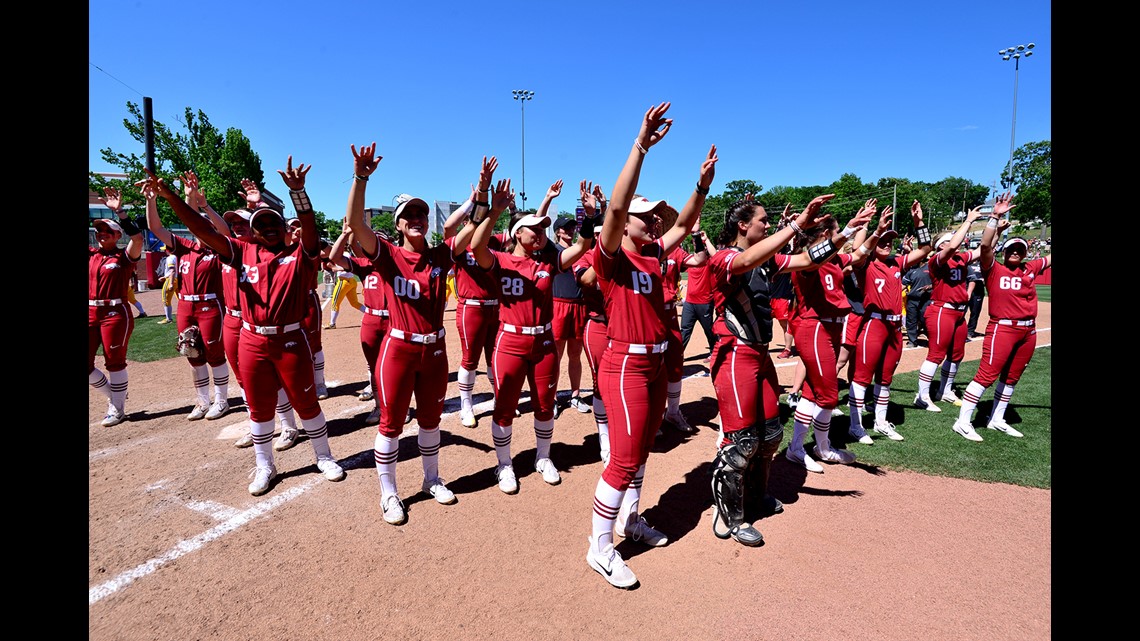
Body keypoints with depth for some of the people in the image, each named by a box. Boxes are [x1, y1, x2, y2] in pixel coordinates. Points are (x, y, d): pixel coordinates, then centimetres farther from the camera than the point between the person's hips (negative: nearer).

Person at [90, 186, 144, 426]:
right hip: (90, 313, 6)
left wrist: (119, 211, -24)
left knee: (114, 362, 4)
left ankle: (117, 409, 18)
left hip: (115, 313, -6)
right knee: (87, 365, 7)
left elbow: (138, 238, -23)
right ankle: (113, 395, 31)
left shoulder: (124, 256, -5)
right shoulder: (90, 254, 10)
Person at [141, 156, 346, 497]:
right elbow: (204, 230, -3)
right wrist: (170, 196, -15)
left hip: (291, 340, -3)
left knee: (306, 403, 9)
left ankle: (324, 457, 28)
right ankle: (264, 466, 31)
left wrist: (297, 190, -36)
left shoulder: (299, 252, -2)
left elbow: (309, 226, -20)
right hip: (252, 341, 3)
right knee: (259, 408, 14)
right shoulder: (243, 252, 5)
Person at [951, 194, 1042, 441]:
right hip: (1002, 328, -7)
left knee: (1011, 378, 14)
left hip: (1028, 331, 7)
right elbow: (985, 245, -19)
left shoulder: (1031, 268, 12)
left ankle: (996, 420, 27)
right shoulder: (994, 269, -5)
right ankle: (963, 422, -7)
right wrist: (995, 217, -24)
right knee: (987, 375, -10)